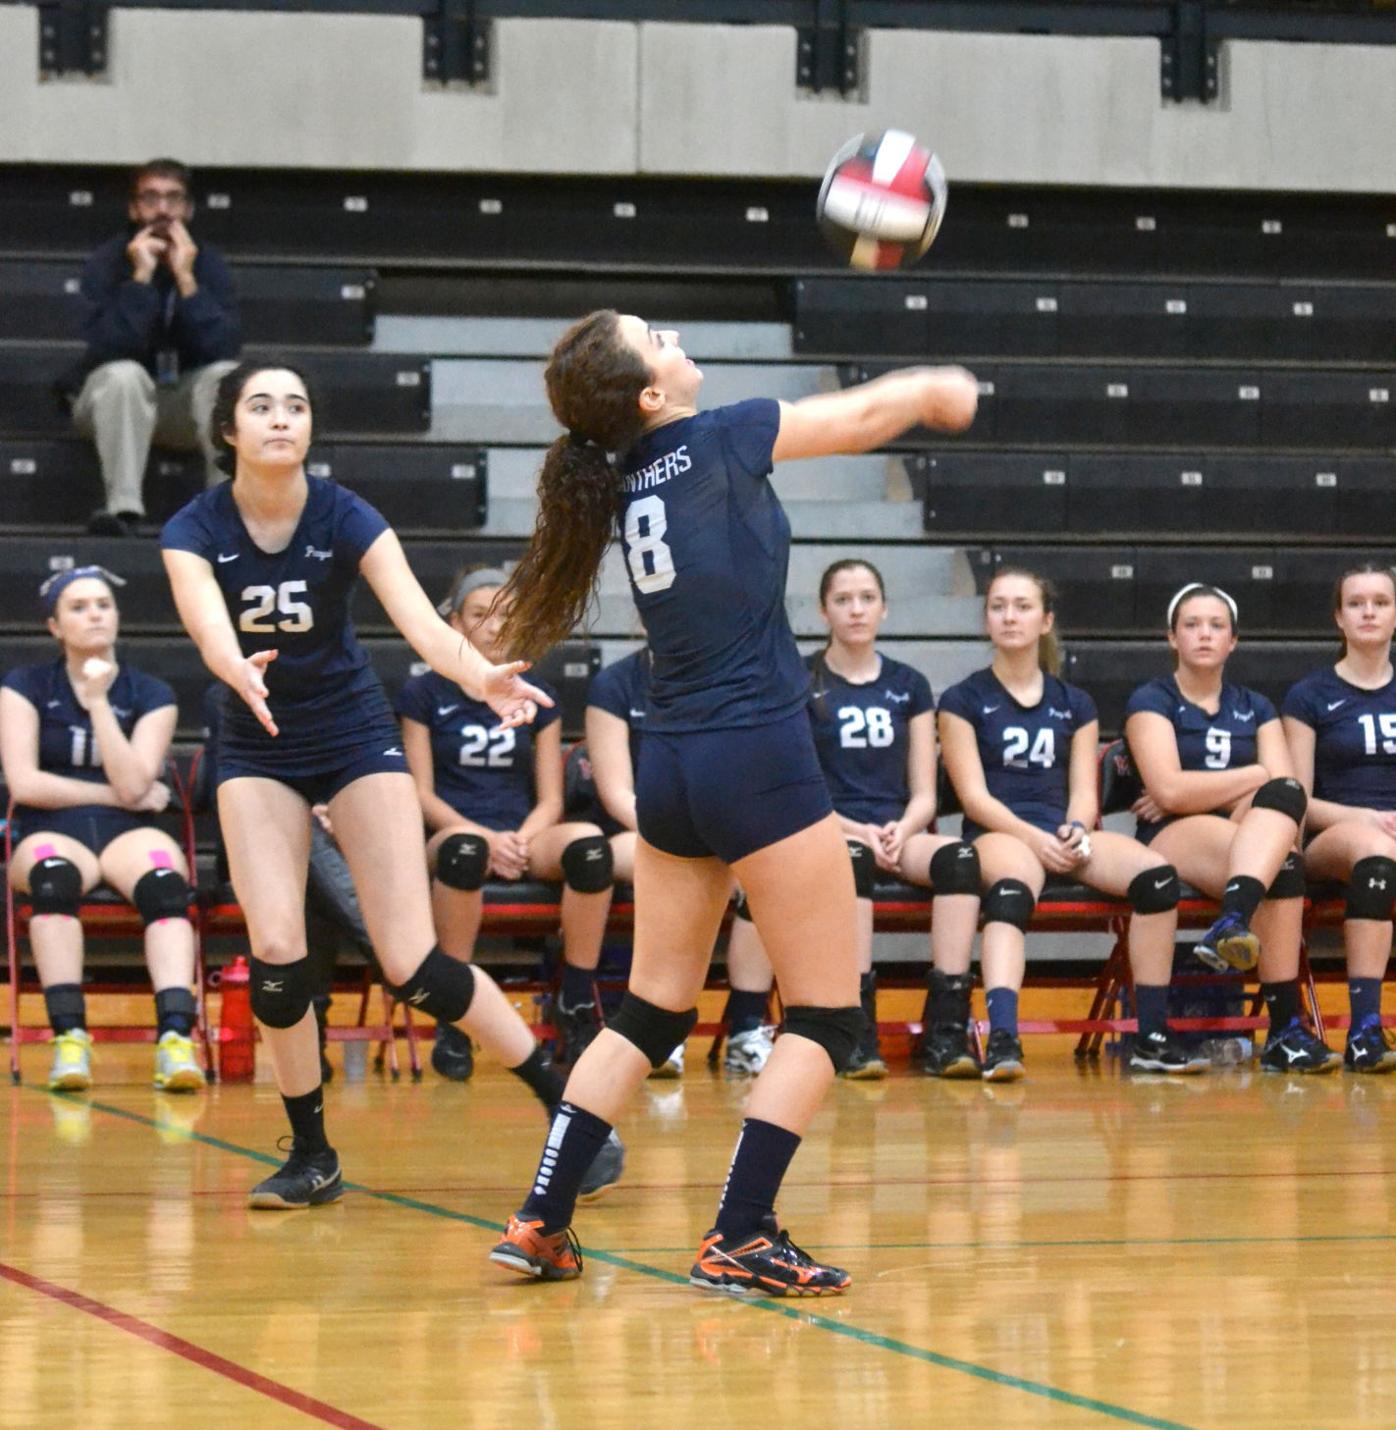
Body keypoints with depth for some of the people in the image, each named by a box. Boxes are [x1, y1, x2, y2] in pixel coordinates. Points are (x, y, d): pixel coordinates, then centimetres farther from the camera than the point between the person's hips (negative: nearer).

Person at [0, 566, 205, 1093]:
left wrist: (99, 703, -9)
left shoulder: (150, 695, 10)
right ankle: (69, 1038, -44)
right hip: (50, 832, -1)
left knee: (164, 884, -35)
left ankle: (176, 1036, -51)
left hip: (128, 834, 1)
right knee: (53, 877, -39)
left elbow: (133, 785, -5)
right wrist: (116, 794, -3)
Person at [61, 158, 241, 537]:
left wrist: (185, 278, -25)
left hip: (185, 406, 2)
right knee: (124, 374, -35)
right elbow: (107, 349, -26)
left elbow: (224, 348, -20)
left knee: (228, 374, -27)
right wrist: (141, 277, -29)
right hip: (115, 401, -2)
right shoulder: (106, 263, -11)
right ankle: (124, 509, -41)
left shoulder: (209, 264, -5)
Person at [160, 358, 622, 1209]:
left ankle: (570, 1106, 4)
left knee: (414, 967, -10)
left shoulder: (345, 518, -16)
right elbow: (209, 626, -33)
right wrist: (241, 673, -56)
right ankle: (312, 1154, 3)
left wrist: (481, 675, -50)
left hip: (356, 735, -2)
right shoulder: (195, 530, -13)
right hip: (258, 748, 2)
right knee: (275, 953, -15)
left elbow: (419, 619, -29)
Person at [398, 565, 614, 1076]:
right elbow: (421, 794, 1)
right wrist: (485, 839, -16)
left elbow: (550, 799, 11)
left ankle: (577, 1008, -24)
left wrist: (523, 839, -12)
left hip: (523, 838, 3)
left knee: (588, 842, -32)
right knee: (464, 846, -41)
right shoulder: (424, 694, 9)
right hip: (450, 834, -3)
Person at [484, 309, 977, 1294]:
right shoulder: (716, 441, -9)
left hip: (670, 769, 7)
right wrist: (937, 389, 25)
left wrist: (917, 397, 33)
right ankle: (738, 1240, -4)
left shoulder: (626, 481, 10)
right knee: (827, 1019, 2)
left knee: (652, 1012, 16)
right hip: (758, 762, -7)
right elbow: (864, 414, 5)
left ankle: (541, 1222, 12)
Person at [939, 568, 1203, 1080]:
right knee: (1012, 889, -41)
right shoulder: (963, 701, 9)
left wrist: (1076, 830, -12)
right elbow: (974, 796, -1)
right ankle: (1002, 1040, -60)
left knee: (1157, 873, -26)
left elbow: (1084, 791, 11)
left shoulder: (1075, 705, 21)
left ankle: (1152, 1038, -21)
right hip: (998, 833, -4)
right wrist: (1035, 838, -16)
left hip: (1066, 834, 4)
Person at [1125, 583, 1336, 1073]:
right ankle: (1284, 1029, -48)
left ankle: (1234, 920, -54)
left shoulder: (1255, 709, 21)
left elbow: (1289, 793, 4)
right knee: (1283, 863, -36)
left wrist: (1202, 795, -7)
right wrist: (1257, 776, -3)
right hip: (1171, 840, -4)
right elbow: (1168, 789, -10)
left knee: (1283, 794, -35)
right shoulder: (1152, 701, 8)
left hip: (1250, 840, 4)